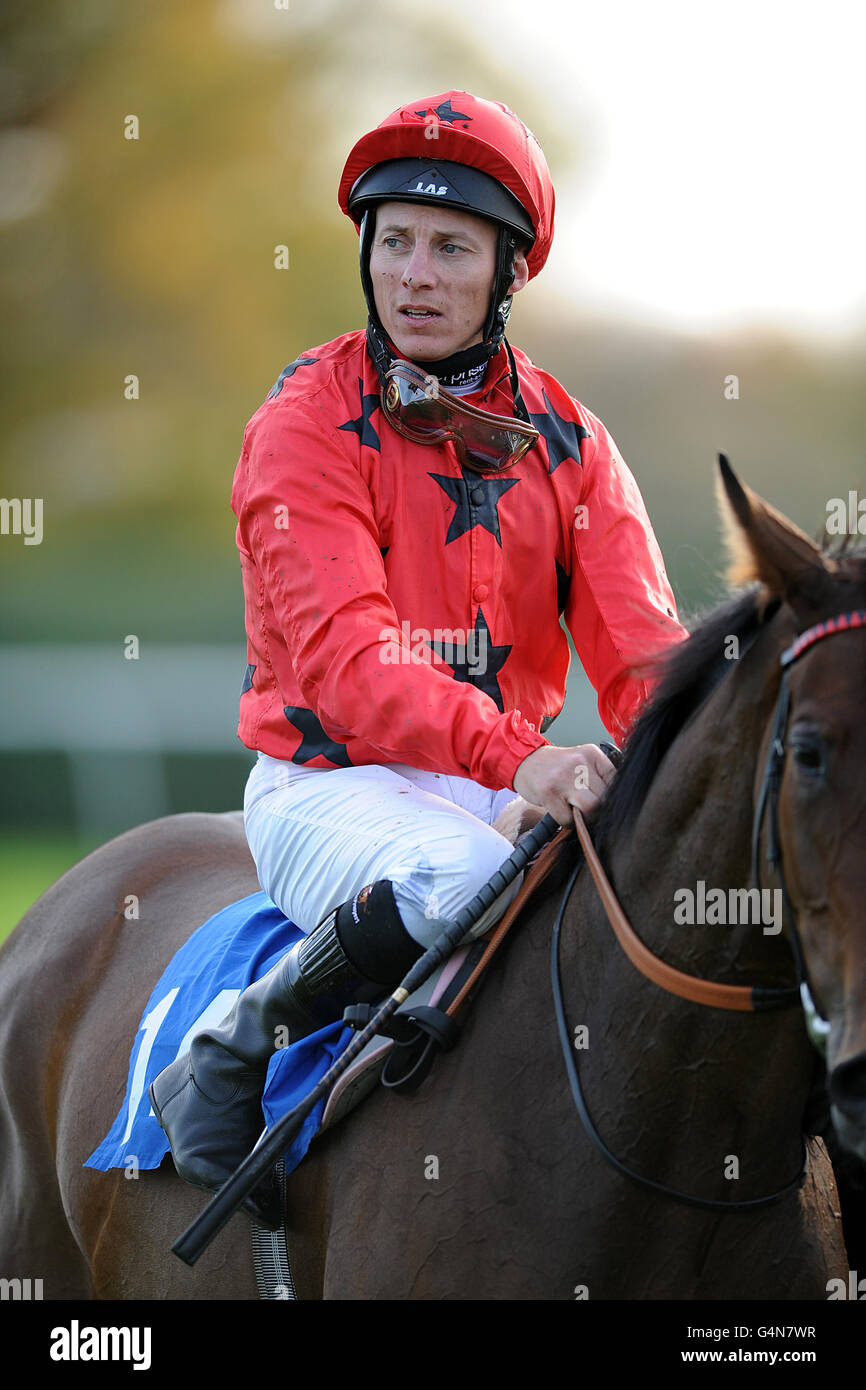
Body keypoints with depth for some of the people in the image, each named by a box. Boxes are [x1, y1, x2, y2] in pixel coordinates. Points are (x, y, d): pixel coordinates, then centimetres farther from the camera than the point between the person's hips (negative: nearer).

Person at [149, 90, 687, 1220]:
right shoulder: (307, 421, -7)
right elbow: (343, 654, -21)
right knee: (460, 876, -36)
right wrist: (513, 757, -36)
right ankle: (233, 1062, -15)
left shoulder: (568, 440, 8)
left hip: (510, 778, 5)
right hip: (329, 780, -5)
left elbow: (639, 650, -1)